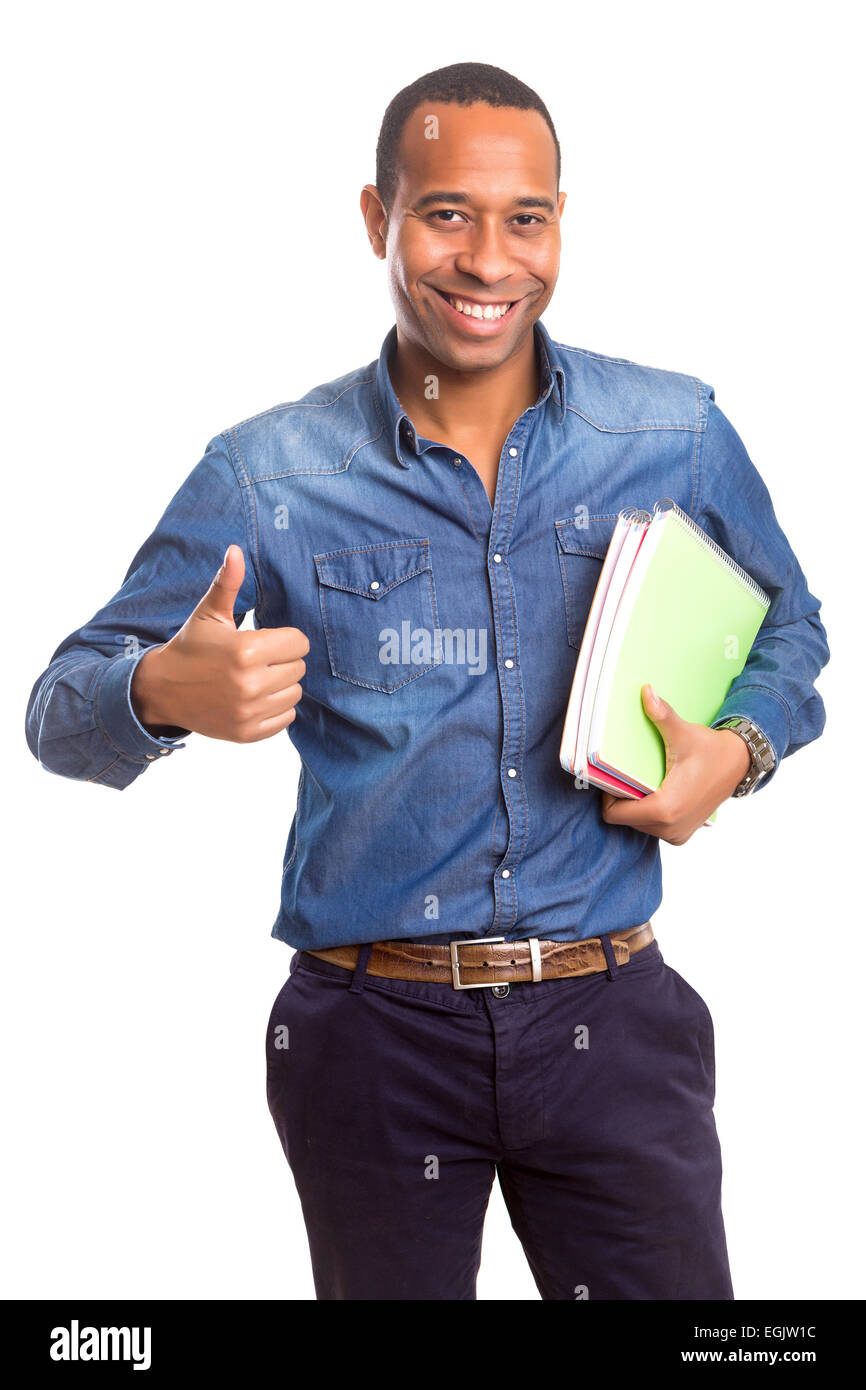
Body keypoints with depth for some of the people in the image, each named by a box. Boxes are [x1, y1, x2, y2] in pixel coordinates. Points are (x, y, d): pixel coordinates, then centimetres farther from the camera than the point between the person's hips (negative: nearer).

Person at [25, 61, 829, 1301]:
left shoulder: (678, 435, 1)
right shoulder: (269, 475, -4)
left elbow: (786, 626, 18)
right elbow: (63, 709, -3)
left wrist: (736, 750, -4)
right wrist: (167, 692, -26)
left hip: (608, 1018, 1)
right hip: (375, 1036, 0)